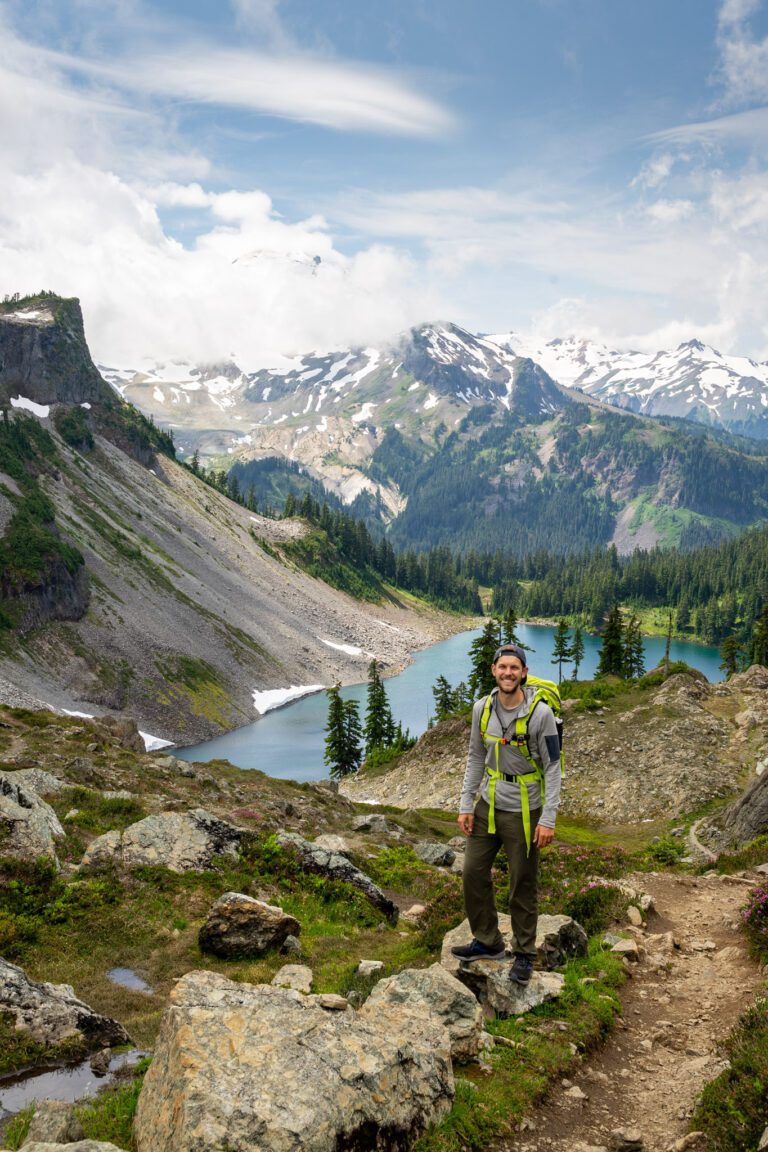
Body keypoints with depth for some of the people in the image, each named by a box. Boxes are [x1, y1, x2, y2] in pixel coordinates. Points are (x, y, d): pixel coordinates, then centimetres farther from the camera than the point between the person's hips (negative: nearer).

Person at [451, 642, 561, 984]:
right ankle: (487, 941, 30)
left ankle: (524, 953, 25)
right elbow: (476, 759, 7)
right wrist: (466, 805, 5)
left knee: (523, 886, 7)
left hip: (523, 811, -5)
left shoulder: (540, 713, -17)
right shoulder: (482, 709, -2)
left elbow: (552, 768, -13)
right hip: (487, 806, 5)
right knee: (473, 873, 10)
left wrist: (548, 819, -16)